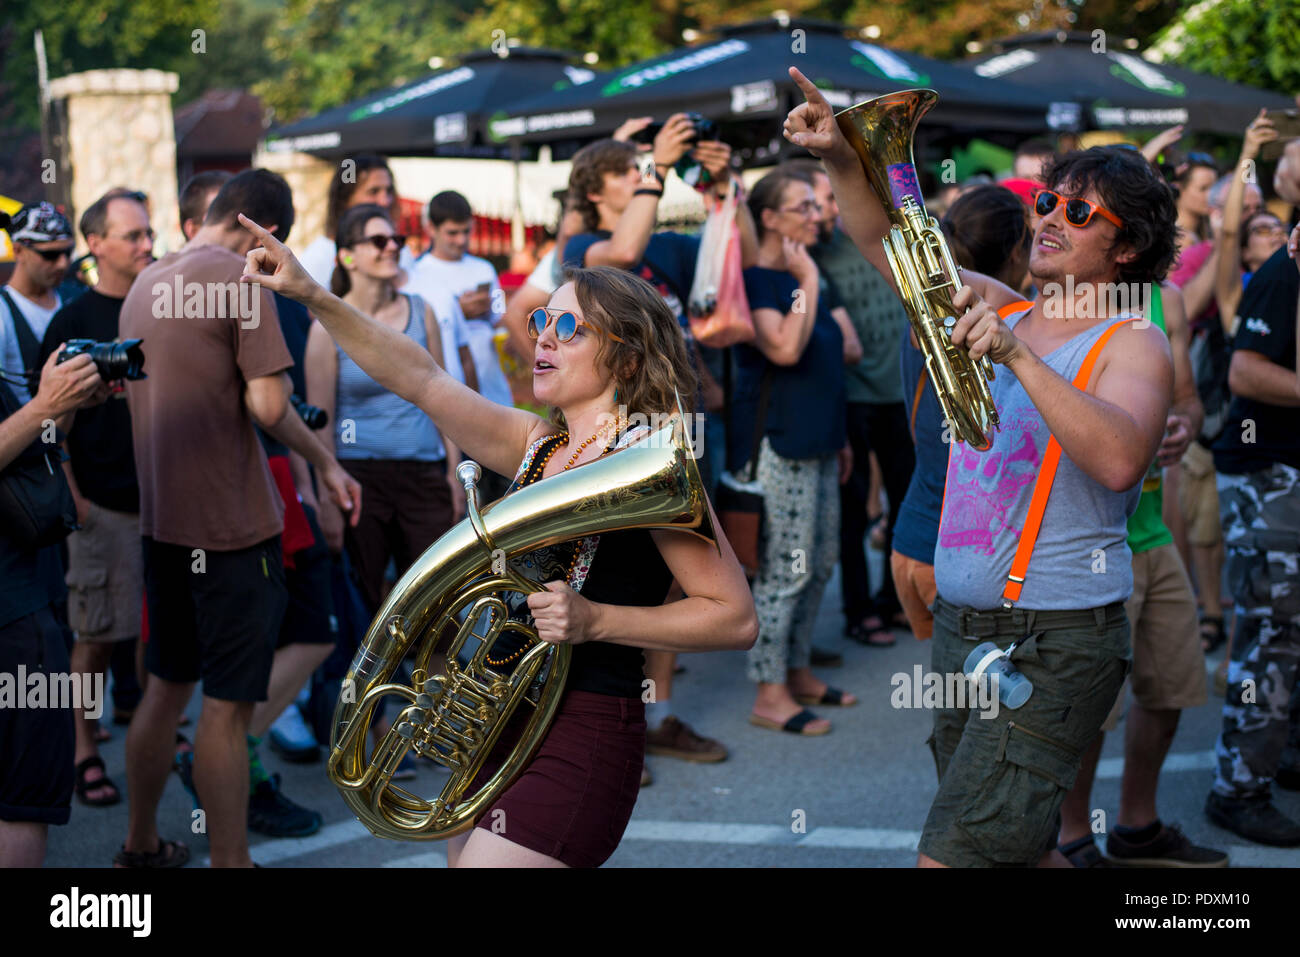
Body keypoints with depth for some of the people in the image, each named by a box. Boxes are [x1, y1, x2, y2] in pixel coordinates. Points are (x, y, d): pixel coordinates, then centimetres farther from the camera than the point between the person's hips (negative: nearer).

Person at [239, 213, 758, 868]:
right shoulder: (535, 445, 11)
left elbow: (735, 618, -14)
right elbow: (421, 379, 4)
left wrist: (594, 621, -21)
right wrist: (313, 297, -6)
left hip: (582, 736, -8)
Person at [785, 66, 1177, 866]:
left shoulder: (1133, 347, -8)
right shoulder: (1000, 312, 12)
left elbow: (1118, 461, -27)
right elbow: (889, 243, 10)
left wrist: (1017, 357, -30)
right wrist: (842, 160, -6)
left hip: (1056, 643, -7)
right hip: (960, 624, 7)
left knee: (953, 854, -11)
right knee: (1015, 849, 18)